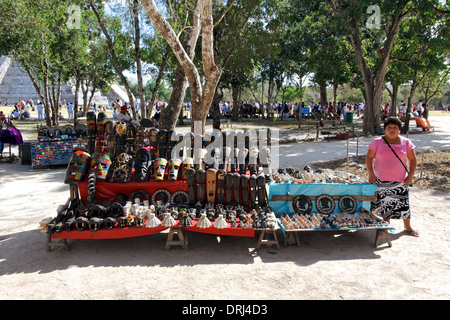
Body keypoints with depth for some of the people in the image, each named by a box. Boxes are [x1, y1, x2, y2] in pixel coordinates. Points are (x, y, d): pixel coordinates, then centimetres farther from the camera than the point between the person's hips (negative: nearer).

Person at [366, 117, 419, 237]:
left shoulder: (406, 143, 3)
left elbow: (413, 160, 7)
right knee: (384, 204, 7)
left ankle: (408, 227, 26)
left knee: (403, 204, 6)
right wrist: (371, 174, -7)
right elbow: (369, 157, 1)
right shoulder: (378, 142, 0)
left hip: (400, 181, 1)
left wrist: (410, 175, -3)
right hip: (381, 181, -1)